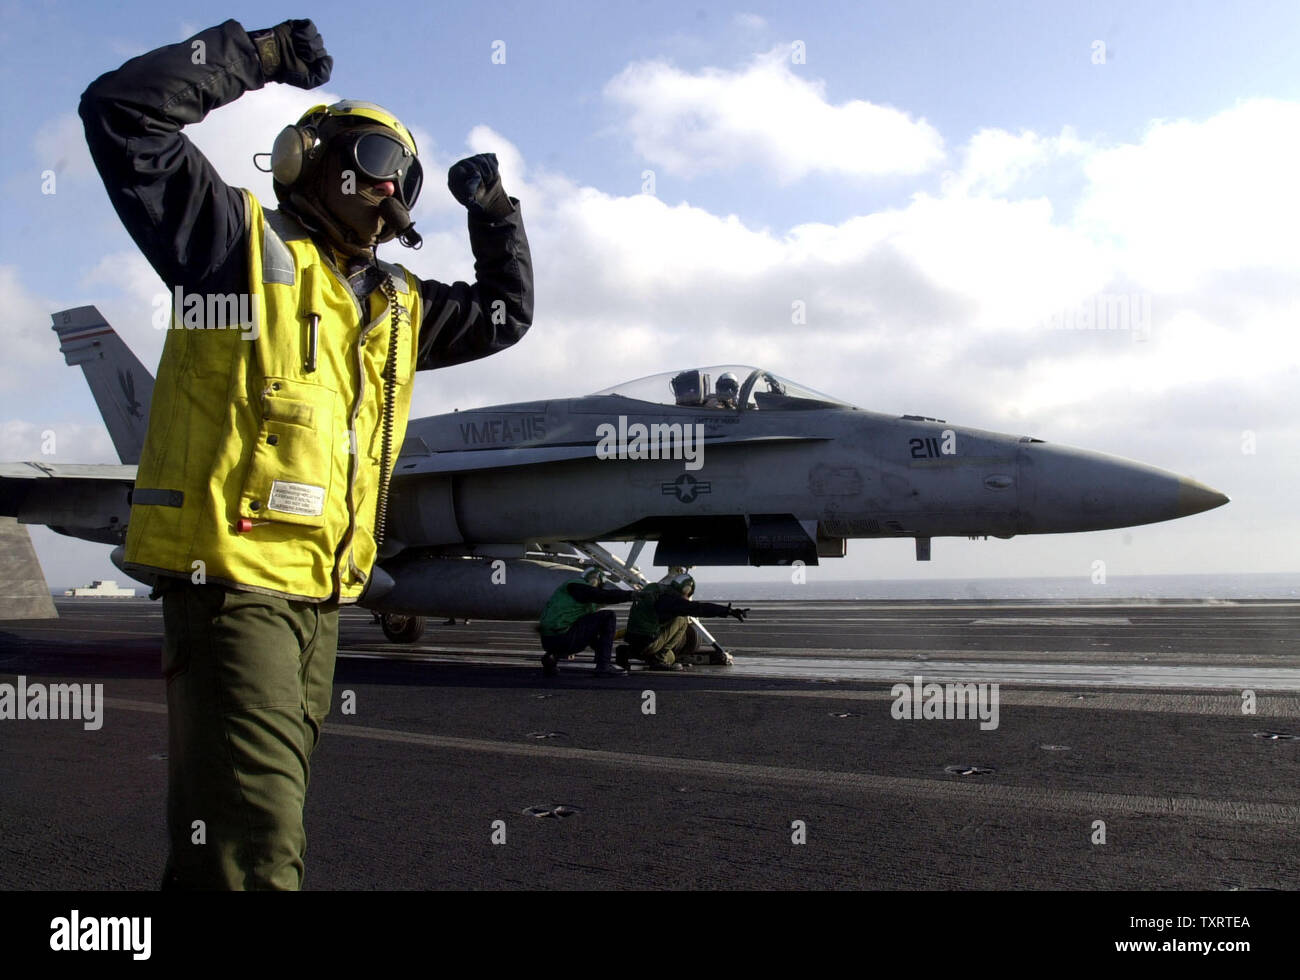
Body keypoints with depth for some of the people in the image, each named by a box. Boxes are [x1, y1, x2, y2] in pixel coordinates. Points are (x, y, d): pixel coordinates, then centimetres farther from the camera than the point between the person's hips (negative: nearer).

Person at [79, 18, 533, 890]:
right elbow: (121, 110, -6)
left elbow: (506, 315, 31)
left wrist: (494, 210, 24)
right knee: (253, 845, -13)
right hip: (231, 578, -8)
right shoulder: (242, 244, 1)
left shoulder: (400, 304, 19)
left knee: (269, 814, 17)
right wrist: (259, 55, -3)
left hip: (319, 592, 8)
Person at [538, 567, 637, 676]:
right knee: (608, 617, -3)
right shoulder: (576, 585, -2)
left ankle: (553, 656, 15)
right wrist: (630, 594, -6)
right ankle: (604, 667, -5)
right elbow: (603, 596, -15)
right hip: (562, 638, -10)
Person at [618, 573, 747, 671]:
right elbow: (699, 608, -21)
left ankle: (628, 652, 12)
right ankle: (658, 659, -2)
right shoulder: (669, 597, -13)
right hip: (647, 642, -9)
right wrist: (728, 611, -20)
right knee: (682, 620, -2)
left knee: (670, 658, 26)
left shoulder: (654, 588, 15)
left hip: (632, 639, 9)